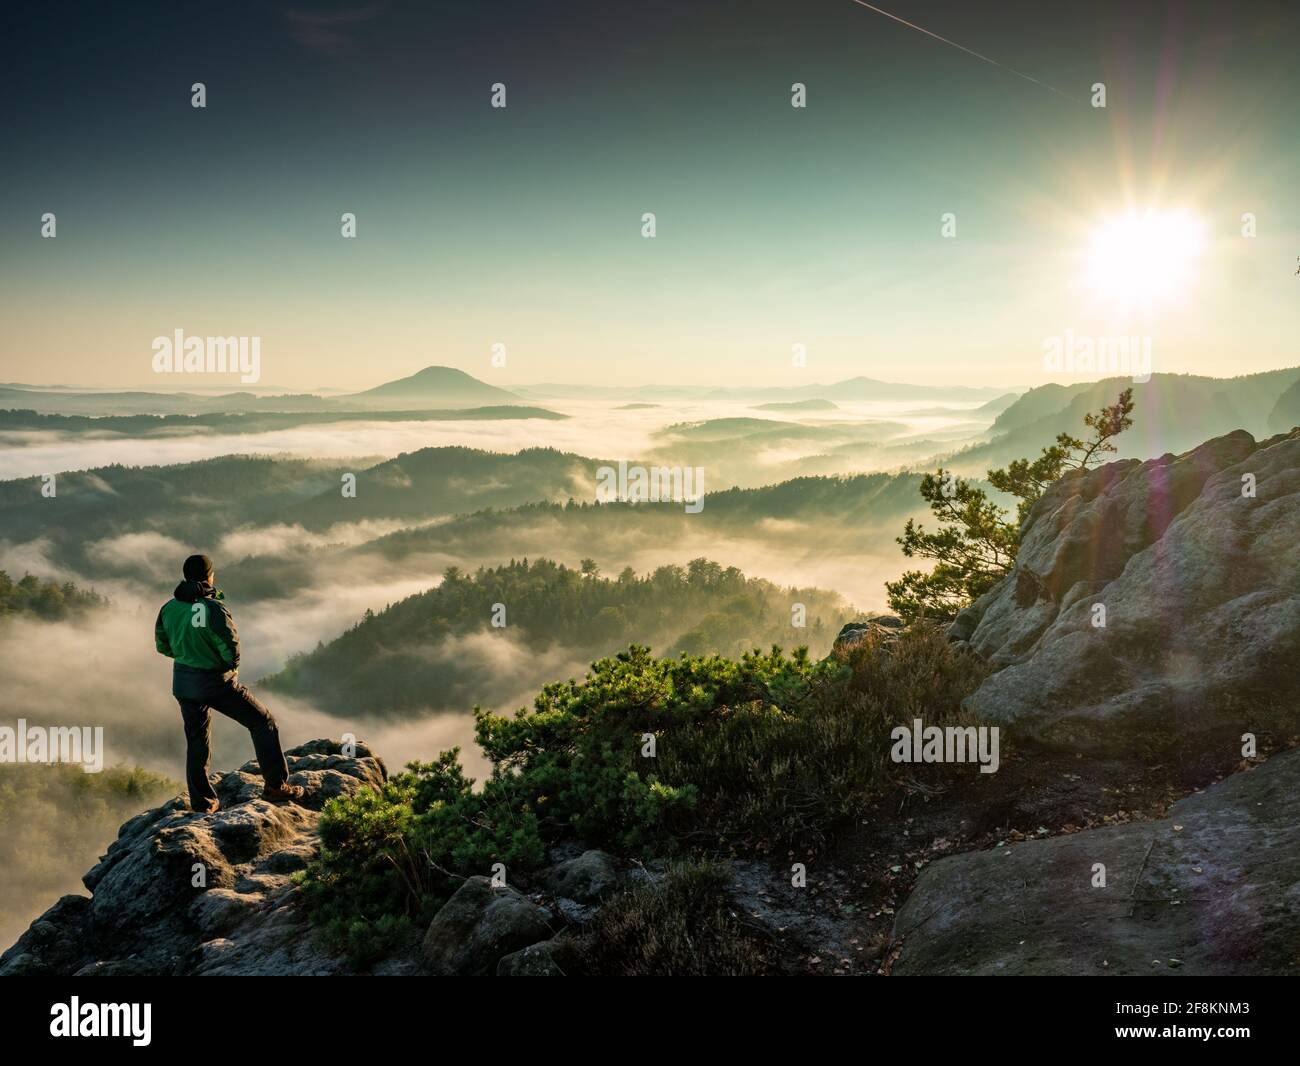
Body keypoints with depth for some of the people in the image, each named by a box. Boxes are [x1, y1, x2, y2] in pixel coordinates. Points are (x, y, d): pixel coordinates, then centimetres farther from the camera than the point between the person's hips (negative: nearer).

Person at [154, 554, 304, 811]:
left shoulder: (169, 608, -2)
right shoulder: (214, 609, -21)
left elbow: (162, 645, 10)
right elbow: (231, 650, -20)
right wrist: (231, 665, 2)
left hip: (183, 684, 6)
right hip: (216, 683, -6)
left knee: (196, 741, 19)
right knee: (264, 723, 7)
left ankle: (201, 801, 26)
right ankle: (275, 785, 6)